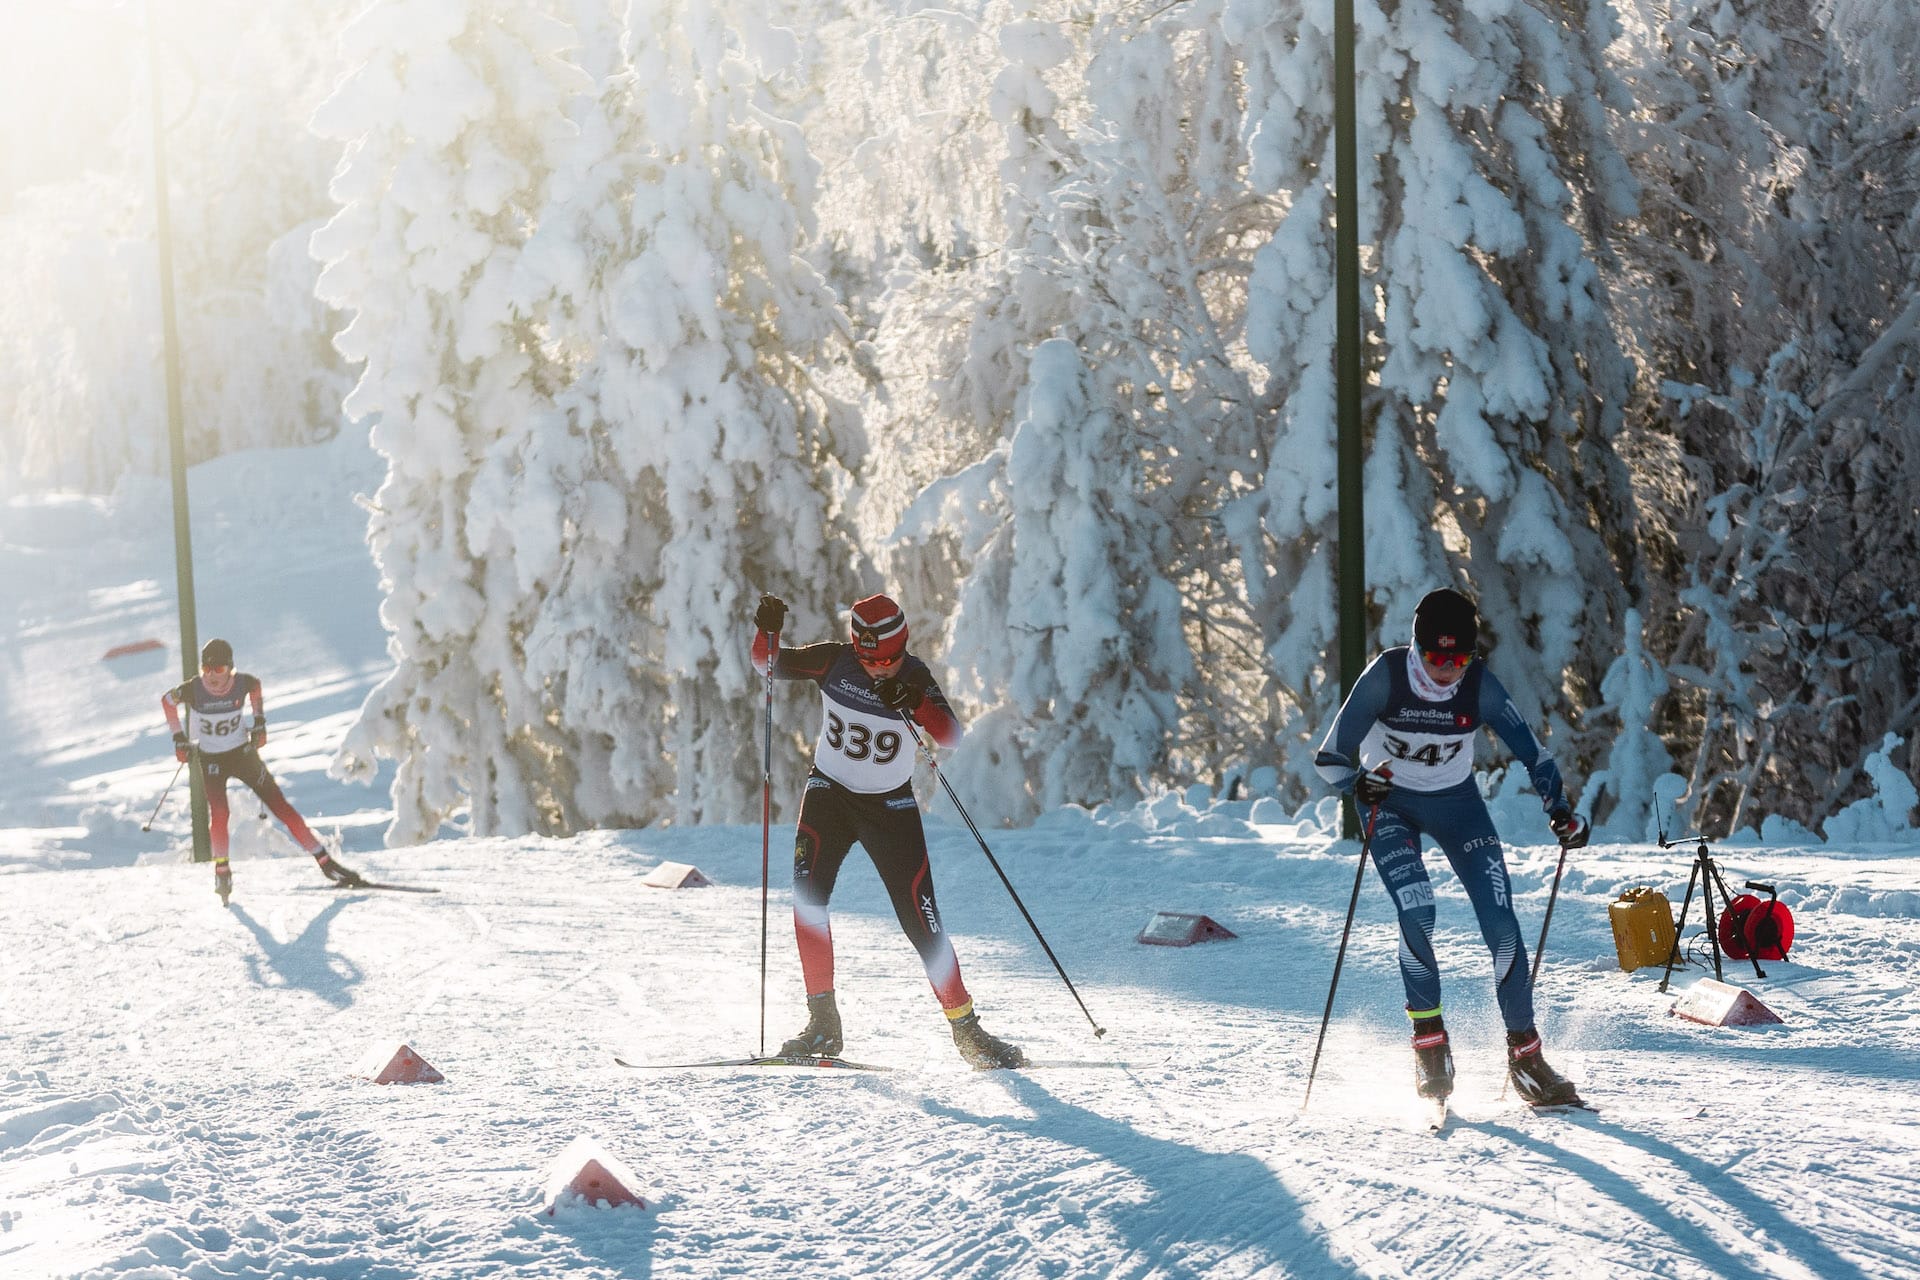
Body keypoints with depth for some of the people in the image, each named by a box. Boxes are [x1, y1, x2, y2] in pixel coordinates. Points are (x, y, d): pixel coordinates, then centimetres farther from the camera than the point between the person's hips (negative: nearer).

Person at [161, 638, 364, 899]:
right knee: (218, 814, -22)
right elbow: (166, 700, 1)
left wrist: (259, 722, 5)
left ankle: (325, 862, -1)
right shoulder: (193, 690, -20)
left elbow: (256, 685, 8)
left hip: (243, 753, 1)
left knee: (280, 806, -3)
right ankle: (222, 871, 0)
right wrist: (179, 738, -1)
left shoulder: (242, 683, -17)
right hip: (211, 759, -1)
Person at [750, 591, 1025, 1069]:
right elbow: (769, 664, -4)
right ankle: (823, 1024, -10)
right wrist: (767, 631, -25)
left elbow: (950, 735, -23)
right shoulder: (835, 661, -9)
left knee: (921, 919, -6)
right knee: (808, 894, -19)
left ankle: (966, 1028, 6)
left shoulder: (914, 677, -11)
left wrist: (914, 702, -42)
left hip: (890, 805, -1)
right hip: (830, 792, 1)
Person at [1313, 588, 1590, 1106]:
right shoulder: (1386, 676, -23)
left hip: (1455, 800, 2)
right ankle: (1429, 1042, -5)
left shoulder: (1480, 686, -18)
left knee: (1501, 920, -11)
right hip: (1389, 802, -2)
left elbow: (1531, 752, -12)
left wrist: (1560, 810, -25)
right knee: (1416, 913, -22)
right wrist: (1358, 782, -42)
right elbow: (1331, 757, -22)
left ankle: (1524, 1051, -1)